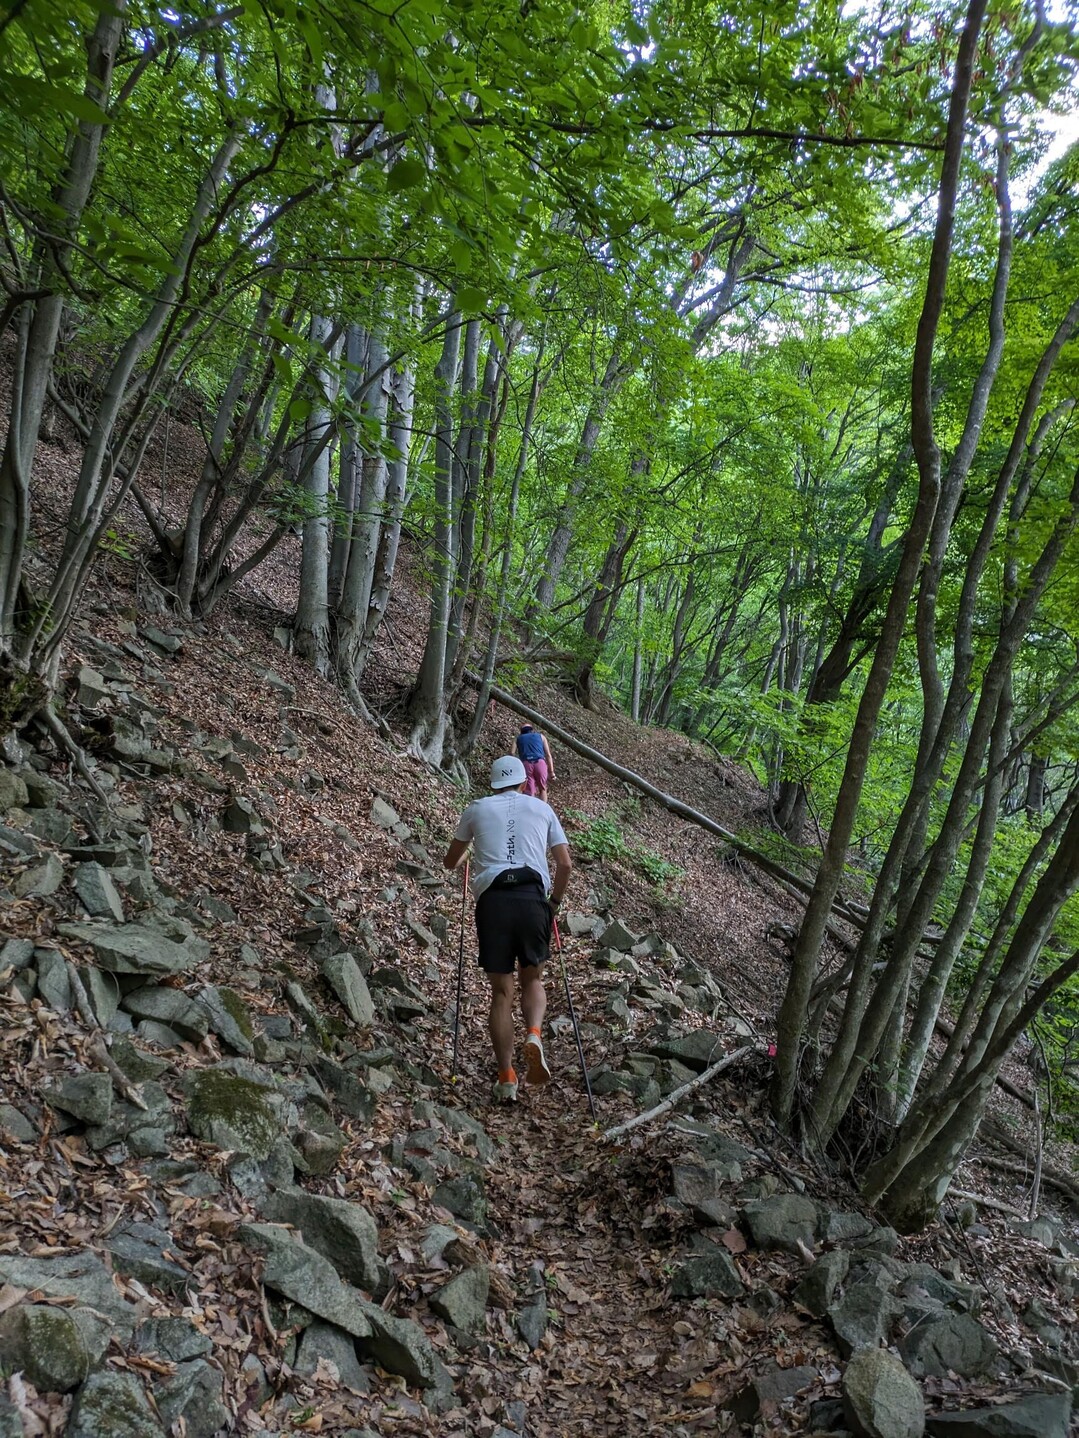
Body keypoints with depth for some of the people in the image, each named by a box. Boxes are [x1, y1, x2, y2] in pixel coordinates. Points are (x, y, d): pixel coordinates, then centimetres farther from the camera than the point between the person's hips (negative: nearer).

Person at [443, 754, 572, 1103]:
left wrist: (459, 851, 51)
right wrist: (555, 900, 31)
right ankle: (534, 1035, -12)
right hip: (532, 897, 0)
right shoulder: (542, 808, 20)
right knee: (533, 979, 17)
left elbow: (451, 862, 28)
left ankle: (506, 1078, 1)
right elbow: (565, 864, 15)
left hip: (493, 899, 0)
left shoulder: (477, 809, 19)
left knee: (501, 991, 7)